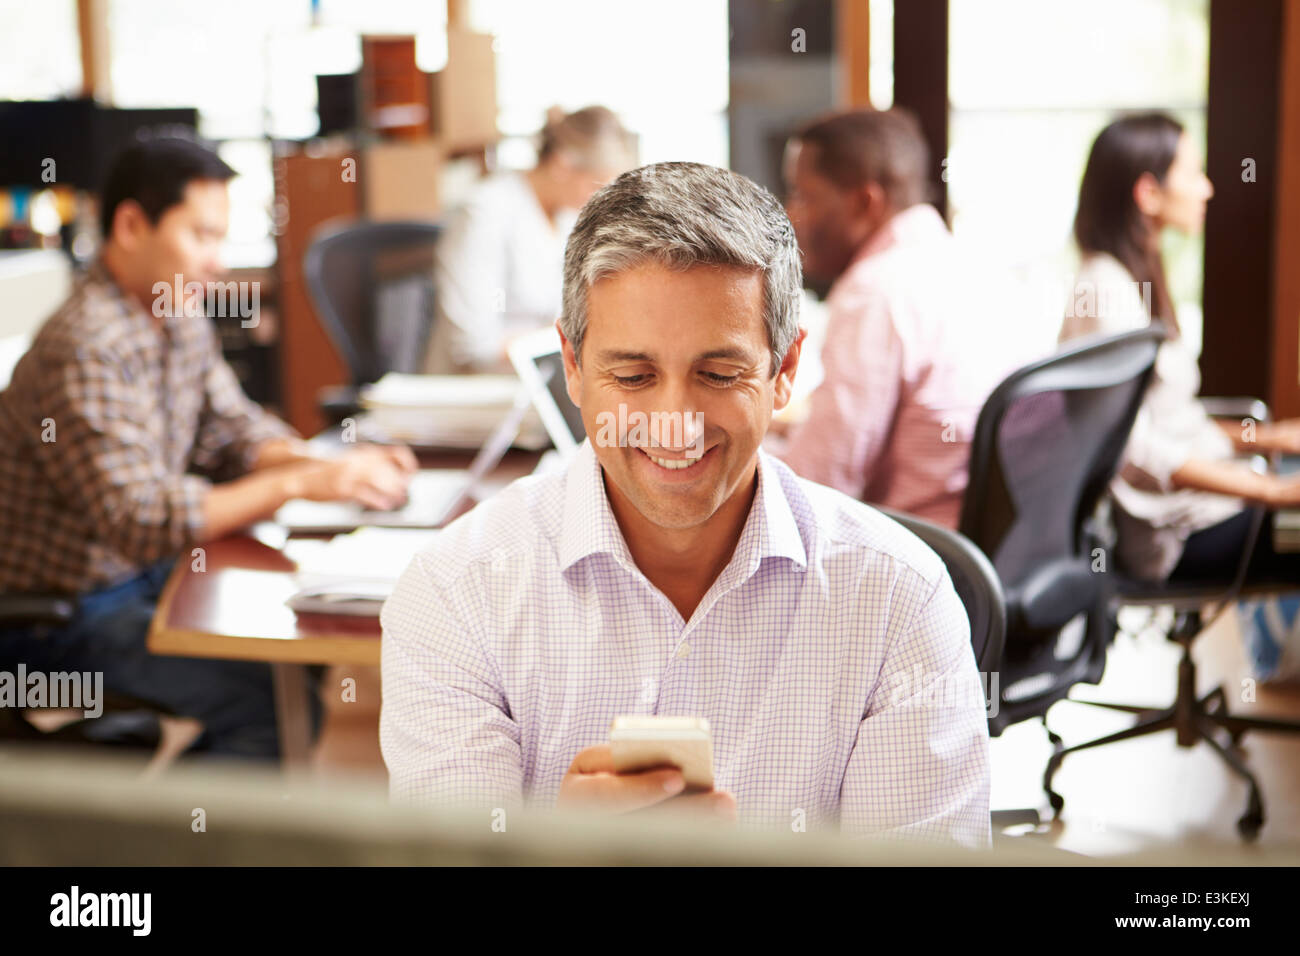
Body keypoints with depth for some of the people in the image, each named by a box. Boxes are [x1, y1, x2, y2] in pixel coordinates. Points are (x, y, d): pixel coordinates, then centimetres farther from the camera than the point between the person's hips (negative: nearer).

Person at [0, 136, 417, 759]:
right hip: (58, 618, -9)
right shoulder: (85, 351, -26)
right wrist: (296, 483, -33)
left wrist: (331, 467, -10)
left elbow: (232, 428, 10)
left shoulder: (178, 315, 5)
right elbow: (140, 522, -31)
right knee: (272, 699, -21)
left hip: (142, 570, 9)